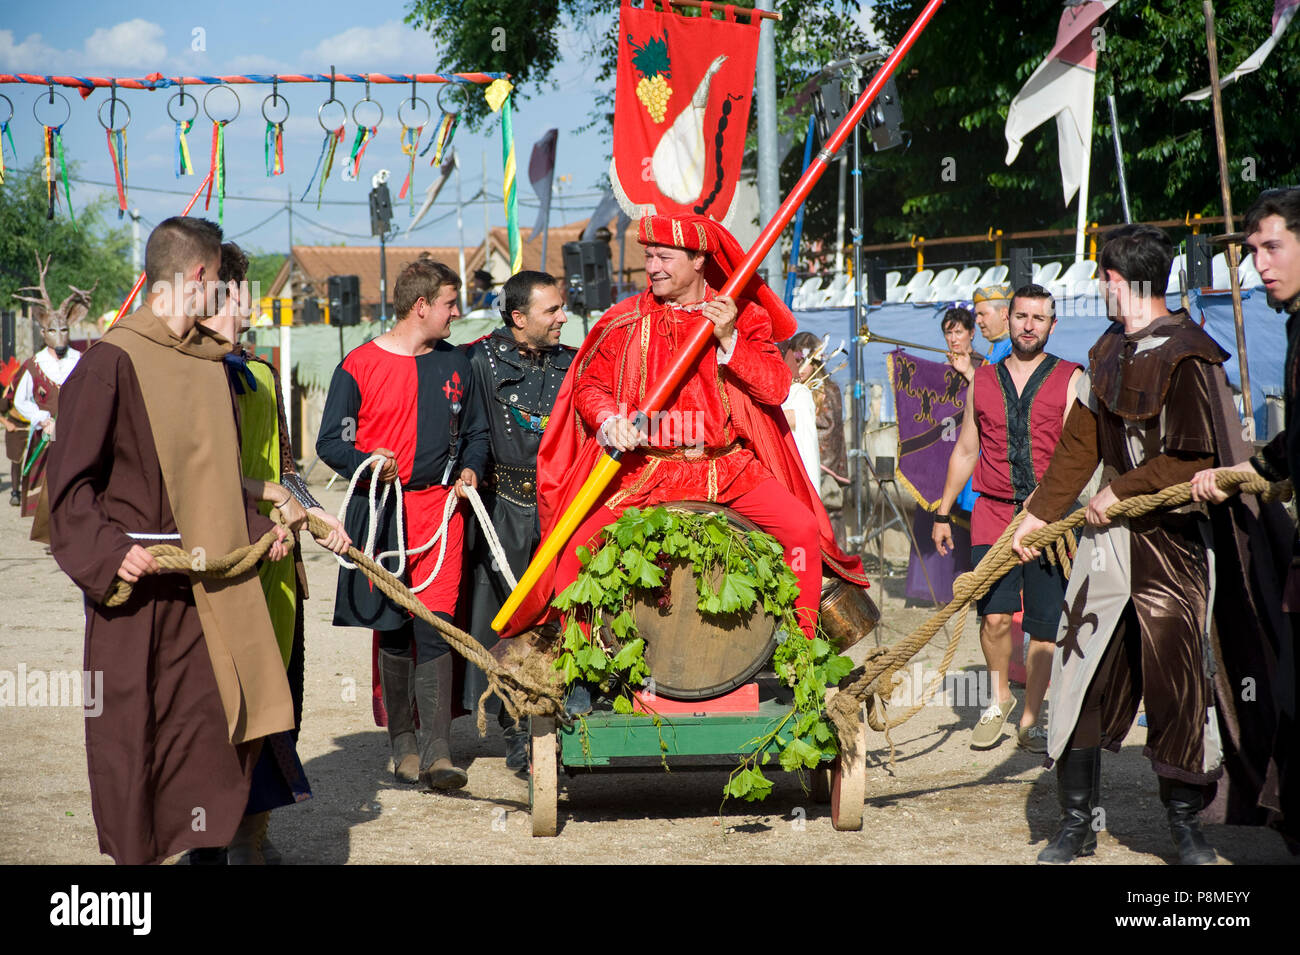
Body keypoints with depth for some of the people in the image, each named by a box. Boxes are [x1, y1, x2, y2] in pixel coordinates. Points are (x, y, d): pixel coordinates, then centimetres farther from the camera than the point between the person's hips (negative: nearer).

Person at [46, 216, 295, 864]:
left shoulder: (209, 364, 13)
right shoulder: (111, 361, -9)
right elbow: (70, 479, -10)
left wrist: (256, 529, 11)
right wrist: (107, 550, -22)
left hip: (204, 576, 6)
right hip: (135, 574, -6)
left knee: (220, 715, 5)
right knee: (131, 725, 1)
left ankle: (207, 839, 18)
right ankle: (134, 850, 14)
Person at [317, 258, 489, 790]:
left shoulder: (455, 364, 13)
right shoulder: (360, 365, -1)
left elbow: (475, 432, 25)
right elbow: (331, 441, -1)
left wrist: (469, 469, 5)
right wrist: (367, 463, -19)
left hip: (439, 508, 2)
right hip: (381, 511, -2)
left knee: (435, 628, -9)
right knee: (392, 631, 4)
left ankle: (438, 752, -12)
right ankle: (402, 741, 17)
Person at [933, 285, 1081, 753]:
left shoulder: (1070, 379, 5)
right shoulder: (983, 379, 14)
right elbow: (965, 451, 20)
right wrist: (943, 513, 19)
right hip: (993, 510, 1)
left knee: (1044, 625, 1)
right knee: (994, 614, -13)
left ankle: (1029, 721, 14)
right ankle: (999, 698, 11)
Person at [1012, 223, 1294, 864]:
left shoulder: (1186, 357, -14)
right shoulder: (1110, 352, 12)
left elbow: (1198, 457, -17)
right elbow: (1081, 441, 18)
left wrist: (1122, 491, -12)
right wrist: (1040, 514, 18)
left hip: (1174, 540, -7)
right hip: (1113, 531, 7)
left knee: (1175, 682, 0)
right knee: (1084, 672, 5)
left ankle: (1186, 823, 17)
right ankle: (1076, 823, 15)